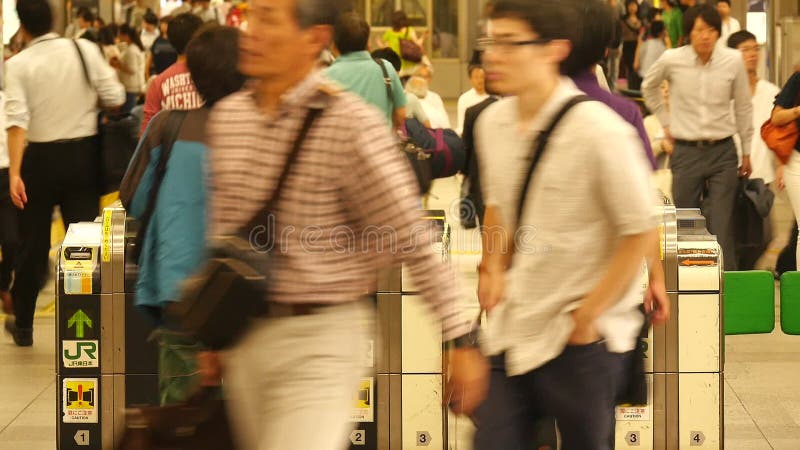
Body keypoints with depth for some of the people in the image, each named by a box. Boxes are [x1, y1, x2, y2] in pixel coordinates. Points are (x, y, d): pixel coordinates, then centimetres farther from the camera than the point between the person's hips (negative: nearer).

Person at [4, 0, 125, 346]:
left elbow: (17, 121, -18)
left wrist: (14, 173, -21)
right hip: (83, 153, 1)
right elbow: (115, 98, -7)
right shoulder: (85, 50, -4)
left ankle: (23, 325, 24)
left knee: (33, 245, 12)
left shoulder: (18, 64, -9)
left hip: (40, 158, -1)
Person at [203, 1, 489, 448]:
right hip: (245, 339, 7)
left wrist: (461, 339, -14)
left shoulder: (351, 124, -15)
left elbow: (413, 238, -13)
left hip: (320, 342, -6)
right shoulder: (227, 116, 5)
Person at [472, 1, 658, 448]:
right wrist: (494, 267, 7)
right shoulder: (493, 122, 3)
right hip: (514, 332, 6)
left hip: (582, 343, -6)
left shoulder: (600, 131, -17)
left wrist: (587, 316, -12)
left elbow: (642, 233, -13)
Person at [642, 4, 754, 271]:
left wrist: (747, 151, 12)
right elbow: (649, 87, 16)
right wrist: (665, 121, 13)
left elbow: (743, 107, 7)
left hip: (722, 151, 0)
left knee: (721, 227, -5)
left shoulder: (733, 61, -6)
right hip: (686, 151, 1)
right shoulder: (671, 60, -6)